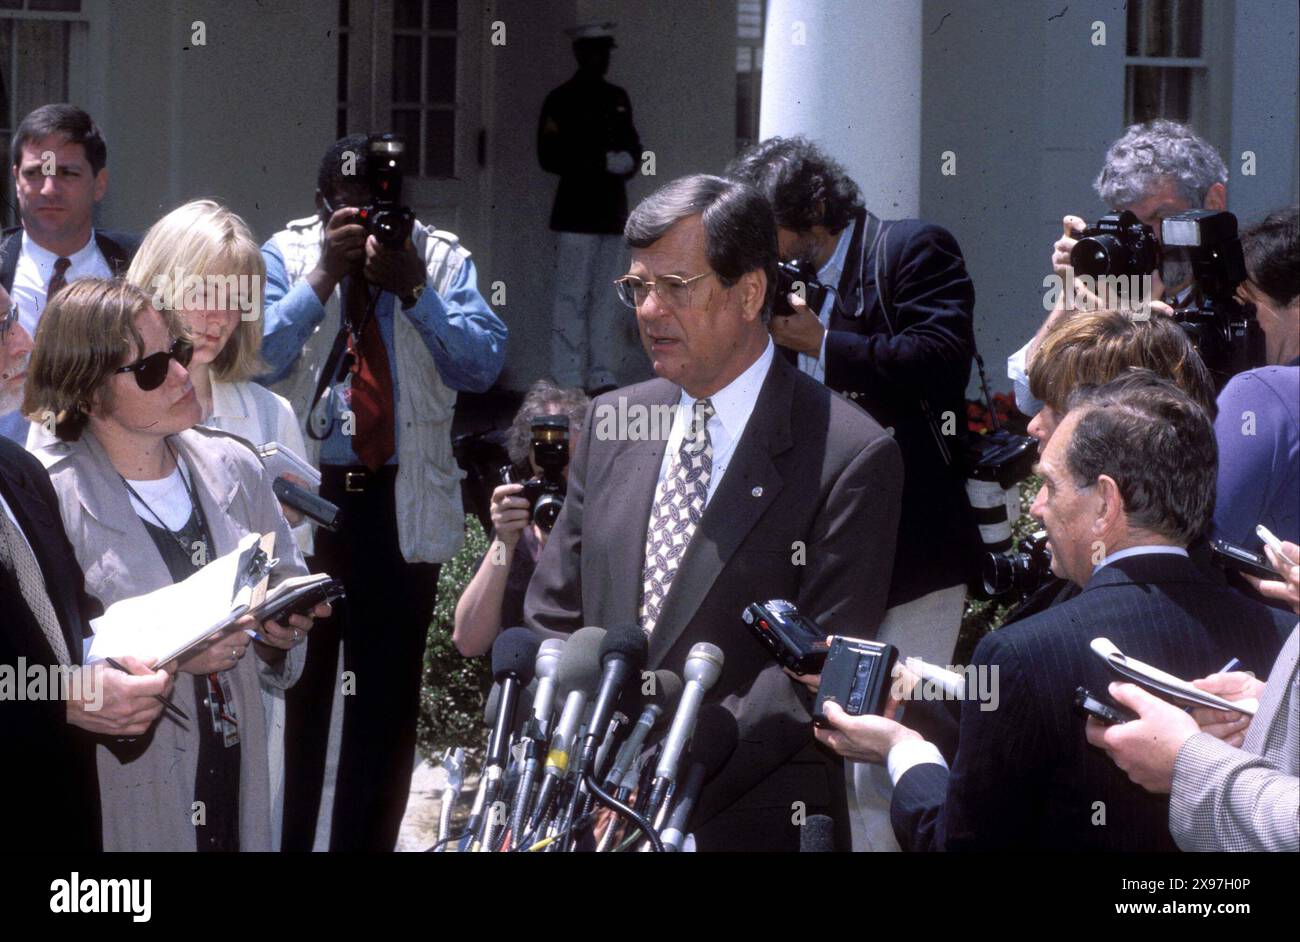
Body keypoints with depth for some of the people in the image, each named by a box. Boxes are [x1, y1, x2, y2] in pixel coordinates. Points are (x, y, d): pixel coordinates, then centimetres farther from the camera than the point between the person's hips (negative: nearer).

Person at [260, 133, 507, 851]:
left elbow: (483, 366, -10)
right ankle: (284, 841, 14)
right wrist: (324, 276, -20)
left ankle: (364, 844, 14)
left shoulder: (442, 260, 1)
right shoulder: (286, 256, 0)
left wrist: (415, 291, -20)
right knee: (293, 683, 5)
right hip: (303, 496, -1)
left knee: (388, 695, 5)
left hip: (401, 504, 1)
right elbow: (258, 359, -13)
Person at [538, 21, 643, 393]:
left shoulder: (617, 98, 16)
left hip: (612, 209, 7)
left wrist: (628, 161, 0)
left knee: (607, 297, 8)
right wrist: (603, 162, -15)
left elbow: (632, 145, 24)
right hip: (577, 211, -7)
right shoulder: (561, 100, -4)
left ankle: (604, 377, 11)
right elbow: (550, 157, -8)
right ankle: (568, 381, -7)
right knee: (573, 296, -7)